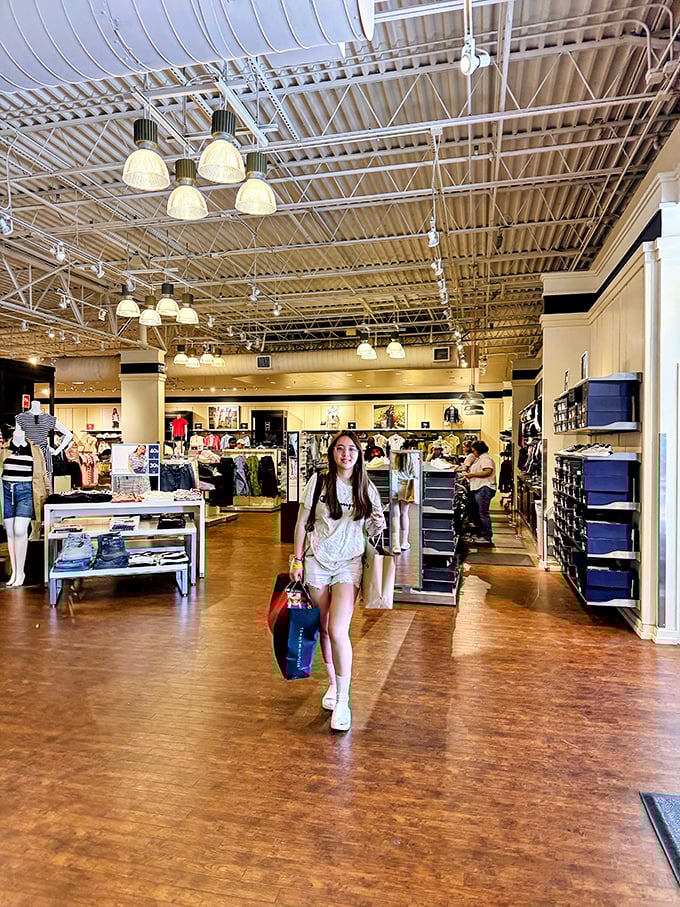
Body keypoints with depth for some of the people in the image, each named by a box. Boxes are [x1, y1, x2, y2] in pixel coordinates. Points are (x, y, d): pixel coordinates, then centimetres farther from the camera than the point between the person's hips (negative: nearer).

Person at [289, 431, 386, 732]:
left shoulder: (367, 489, 3)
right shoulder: (319, 482, -2)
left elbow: (370, 530, 10)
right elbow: (302, 522, 2)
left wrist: (378, 526, -13)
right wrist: (297, 559, -1)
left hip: (349, 563, -1)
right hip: (317, 560, 1)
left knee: (338, 631, -13)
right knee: (324, 629, 12)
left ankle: (343, 701, -2)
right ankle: (333, 683, 33)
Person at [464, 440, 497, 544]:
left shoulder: (485, 458, -9)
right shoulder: (479, 459, 24)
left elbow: (488, 472, -22)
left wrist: (473, 474, -18)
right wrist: (469, 473, 11)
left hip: (484, 488, -11)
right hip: (478, 488, 11)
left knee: (483, 514, -10)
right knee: (477, 513, 14)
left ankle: (487, 537, -6)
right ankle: (480, 535, 22)